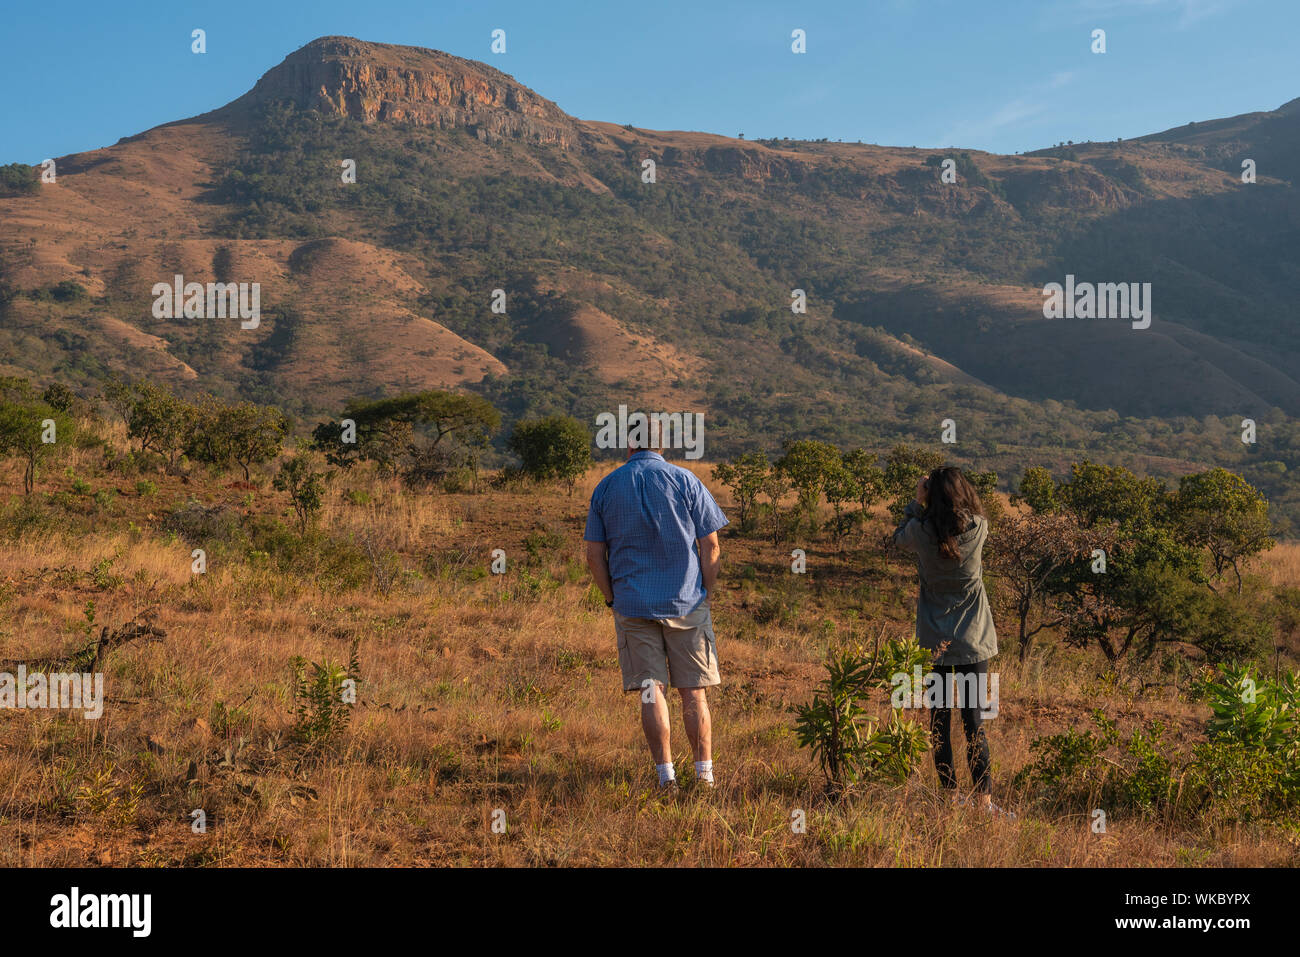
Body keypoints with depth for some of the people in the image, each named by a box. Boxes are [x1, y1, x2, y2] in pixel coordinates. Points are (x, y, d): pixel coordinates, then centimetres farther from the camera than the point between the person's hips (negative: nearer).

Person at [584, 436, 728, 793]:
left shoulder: (605, 488, 3)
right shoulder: (685, 481, -2)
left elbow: (594, 557, 3)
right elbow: (711, 547, -3)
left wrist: (614, 600, 12)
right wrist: (704, 595, 7)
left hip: (632, 604, 1)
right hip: (686, 603, -1)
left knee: (651, 690, 4)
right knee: (693, 691, 7)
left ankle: (666, 774, 0)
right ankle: (704, 773, 9)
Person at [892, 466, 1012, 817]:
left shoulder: (921, 531, -13)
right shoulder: (979, 528, -11)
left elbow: (899, 536, 12)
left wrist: (917, 500, 12)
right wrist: (952, 487, 11)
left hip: (934, 641, 0)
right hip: (973, 642, 0)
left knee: (939, 720, 10)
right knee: (974, 722, 3)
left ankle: (951, 797, 16)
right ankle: (984, 801, 1)